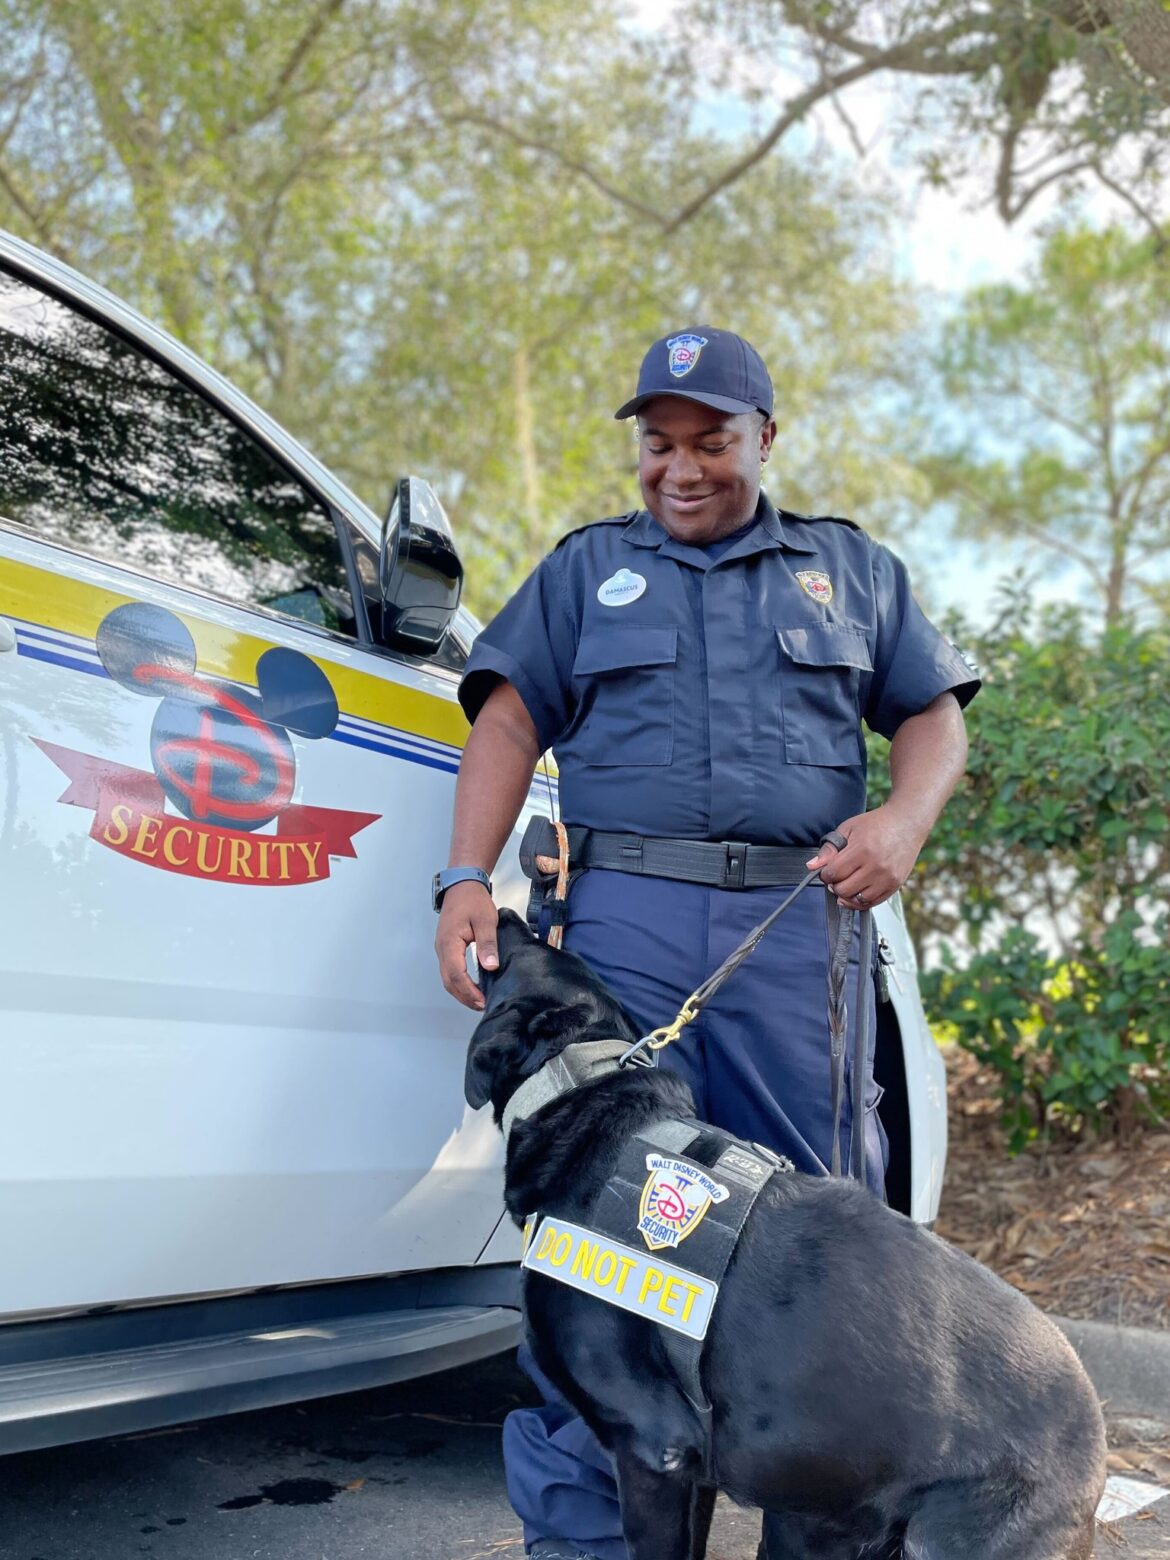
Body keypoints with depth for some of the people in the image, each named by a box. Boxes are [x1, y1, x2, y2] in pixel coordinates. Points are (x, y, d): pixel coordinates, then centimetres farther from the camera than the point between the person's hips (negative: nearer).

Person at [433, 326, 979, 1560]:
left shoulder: (851, 569, 21)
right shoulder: (585, 568, 19)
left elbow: (933, 714, 16)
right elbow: (510, 722, 10)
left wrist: (903, 820, -6)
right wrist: (466, 878, -4)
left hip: (798, 926, 1)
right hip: (623, 918, 0)